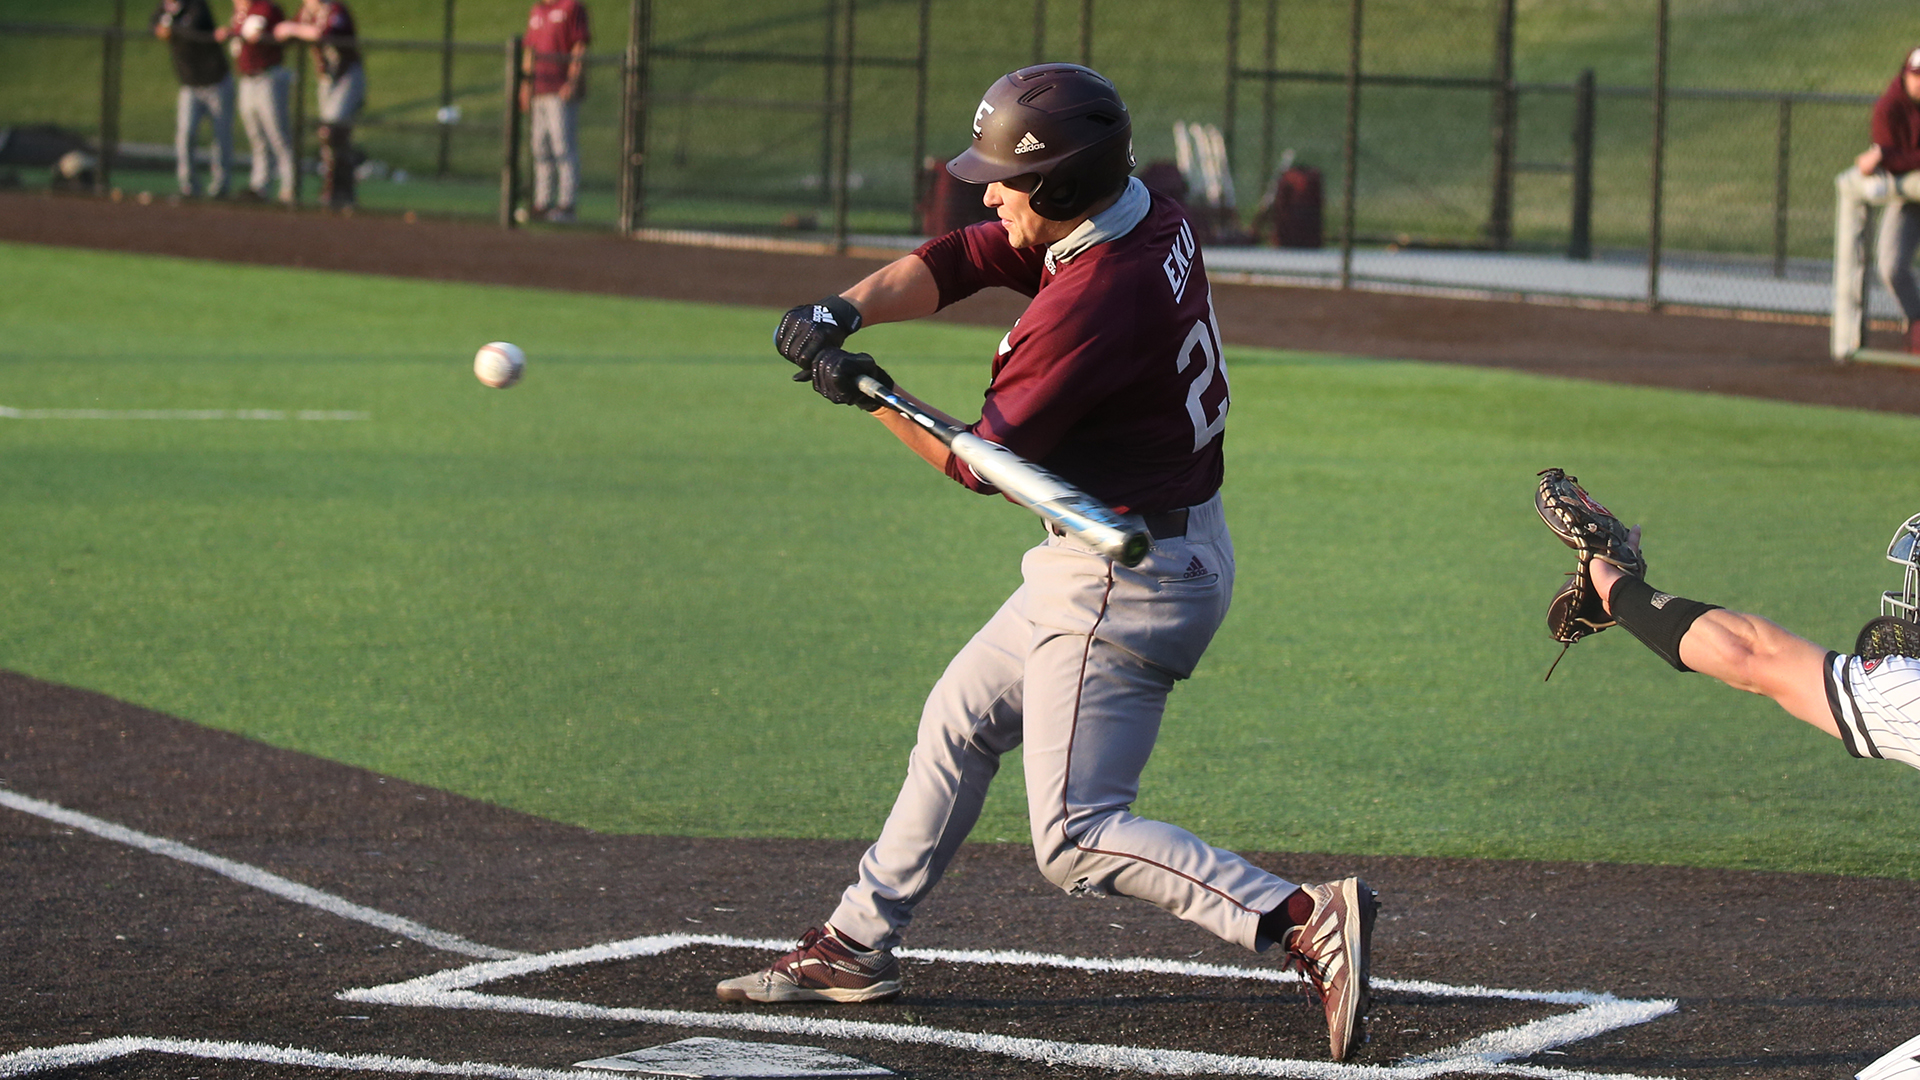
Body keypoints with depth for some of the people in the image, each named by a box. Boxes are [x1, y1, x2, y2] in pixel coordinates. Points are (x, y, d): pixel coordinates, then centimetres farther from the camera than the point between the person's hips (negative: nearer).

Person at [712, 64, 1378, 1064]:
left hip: (1124, 582, -10)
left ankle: (1304, 919, -20)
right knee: (958, 720, 22)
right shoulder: (1151, 220, 1)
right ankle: (857, 943, 34)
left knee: (1075, 839, -9)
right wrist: (845, 310, -10)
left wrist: (868, 394, -7)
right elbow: (957, 262, 4)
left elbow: (984, 460, -16)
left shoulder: (1091, 303, -27)